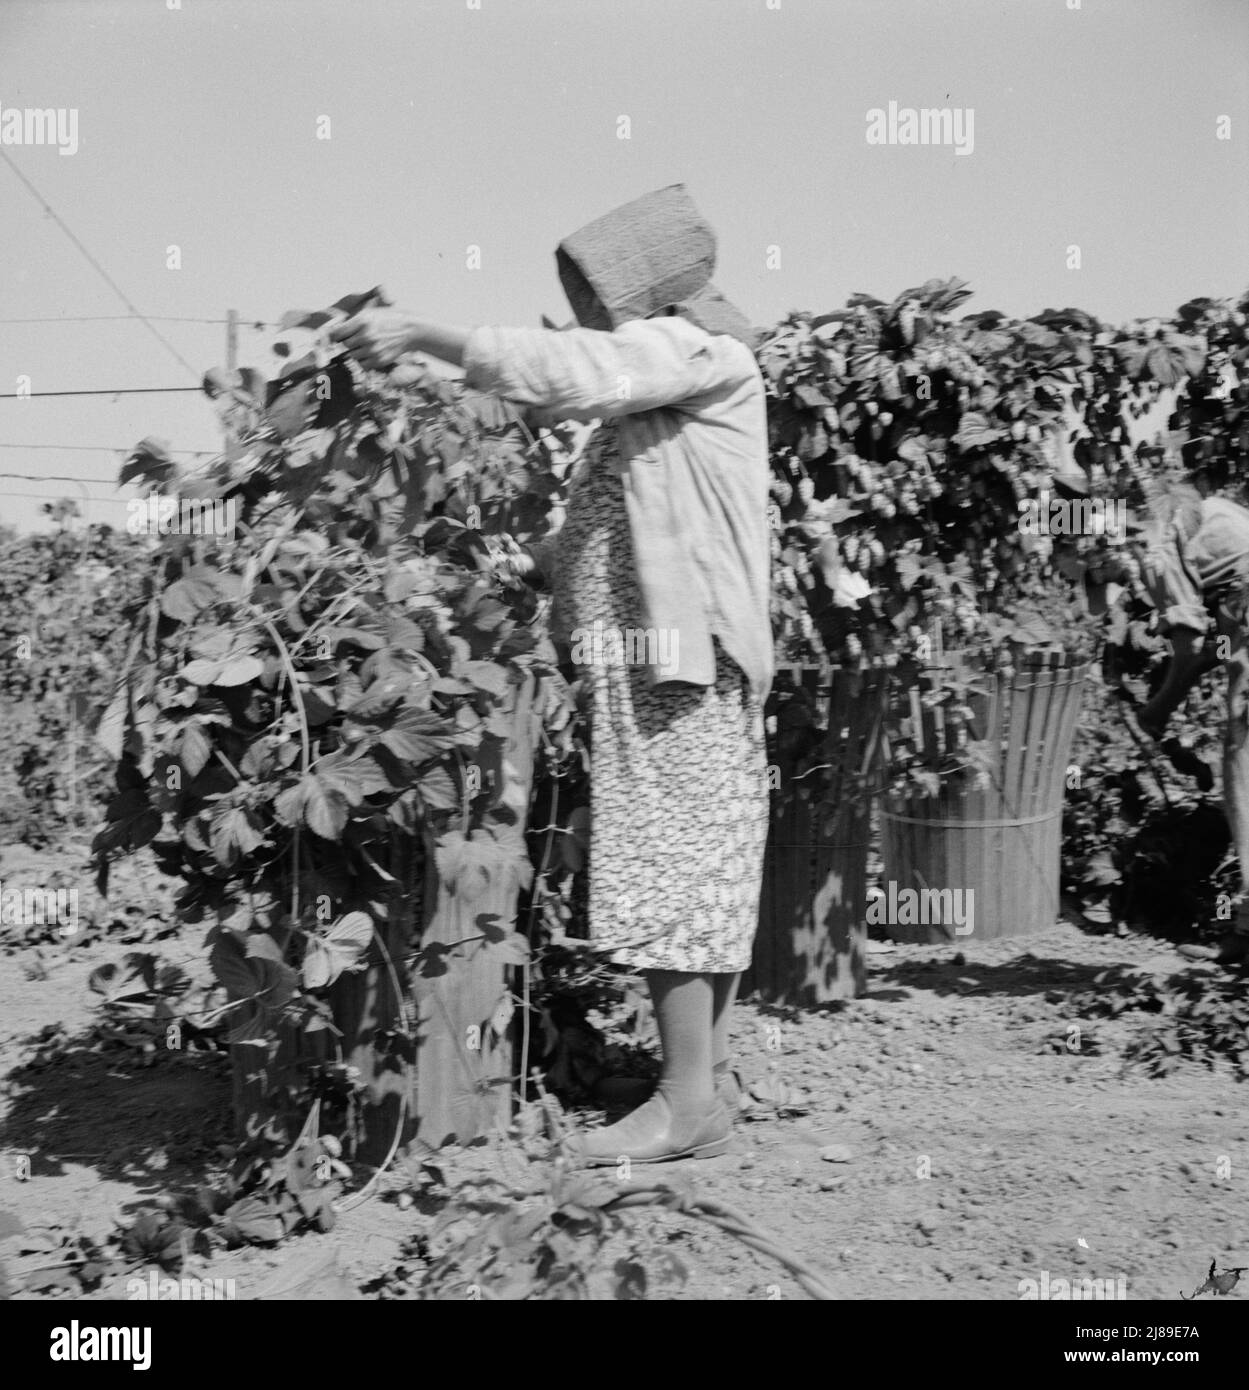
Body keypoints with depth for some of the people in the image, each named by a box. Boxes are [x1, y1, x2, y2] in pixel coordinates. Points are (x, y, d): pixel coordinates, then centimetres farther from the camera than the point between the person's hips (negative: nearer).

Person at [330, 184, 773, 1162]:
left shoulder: (700, 350, -9)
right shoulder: (660, 368, 21)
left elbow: (570, 371, -22)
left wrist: (425, 336, -20)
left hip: (677, 652, -10)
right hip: (659, 652, 10)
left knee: (669, 863, -9)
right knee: (706, 862, 11)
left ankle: (688, 1103, -6)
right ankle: (710, 1075, 19)